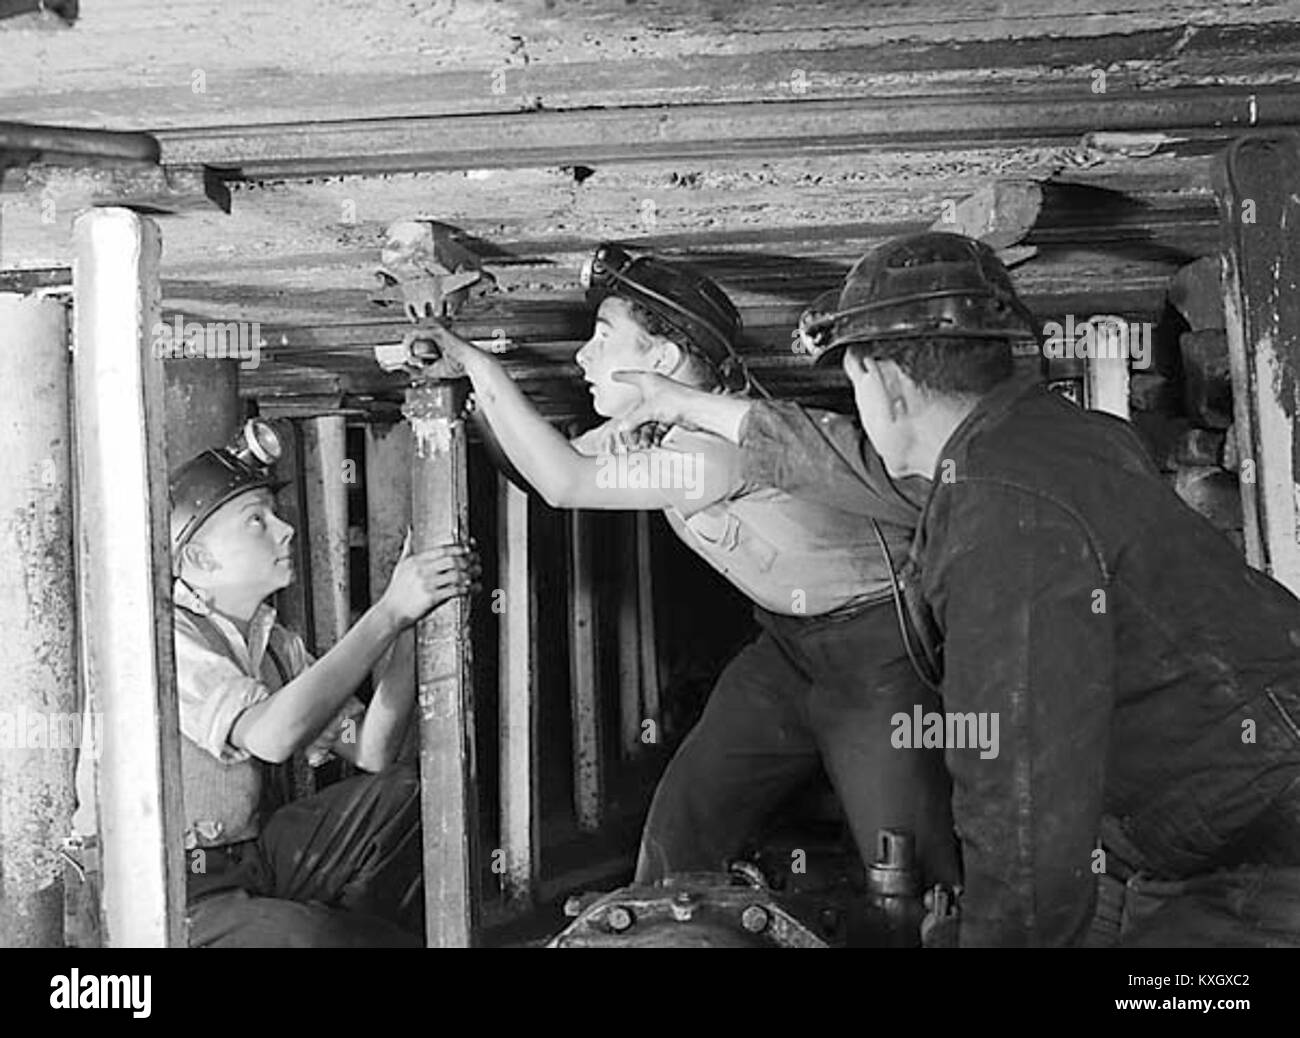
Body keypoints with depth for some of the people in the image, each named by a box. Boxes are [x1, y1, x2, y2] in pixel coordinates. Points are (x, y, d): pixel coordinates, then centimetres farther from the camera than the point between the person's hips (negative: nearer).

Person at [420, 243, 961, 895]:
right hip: (789, 643, 8)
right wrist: (475, 388, -3)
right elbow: (552, 476, 5)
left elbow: (567, 484, -30)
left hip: (878, 650, -8)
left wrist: (481, 366, -24)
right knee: (676, 829, 5)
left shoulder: (745, 439, -28)